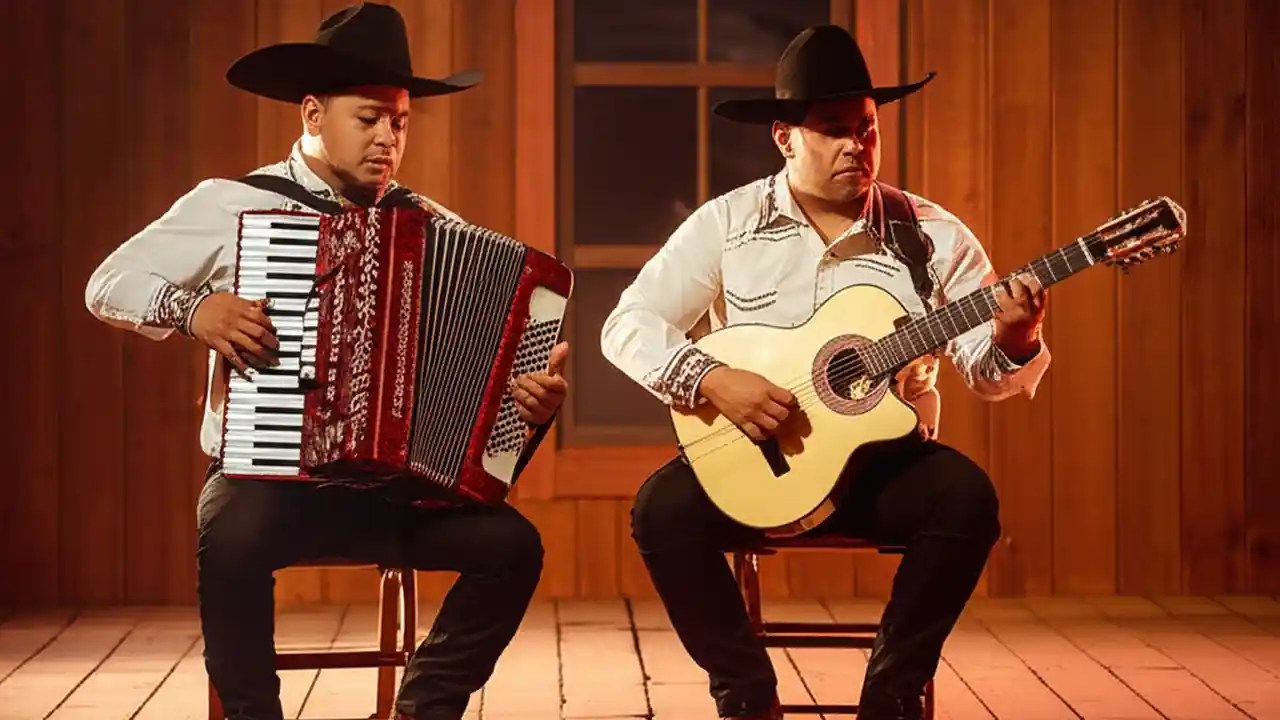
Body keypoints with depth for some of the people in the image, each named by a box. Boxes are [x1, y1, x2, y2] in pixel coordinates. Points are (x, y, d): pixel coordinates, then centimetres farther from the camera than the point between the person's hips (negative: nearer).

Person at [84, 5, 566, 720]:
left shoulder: (430, 223, 10)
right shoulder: (231, 204, 2)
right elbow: (109, 284, 3)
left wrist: (535, 392, -13)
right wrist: (194, 307, -16)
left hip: (396, 484, 3)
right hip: (266, 475, -3)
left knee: (513, 544, -19)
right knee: (234, 535, -36)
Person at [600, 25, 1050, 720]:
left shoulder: (932, 234, 0)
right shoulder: (727, 223, -3)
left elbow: (985, 369, 0)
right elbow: (627, 325, -7)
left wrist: (1014, 343, -24)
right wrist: (712, 380, -23)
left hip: (887, 457, 1)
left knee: (966, 496, -29)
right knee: (665, 506, -28)